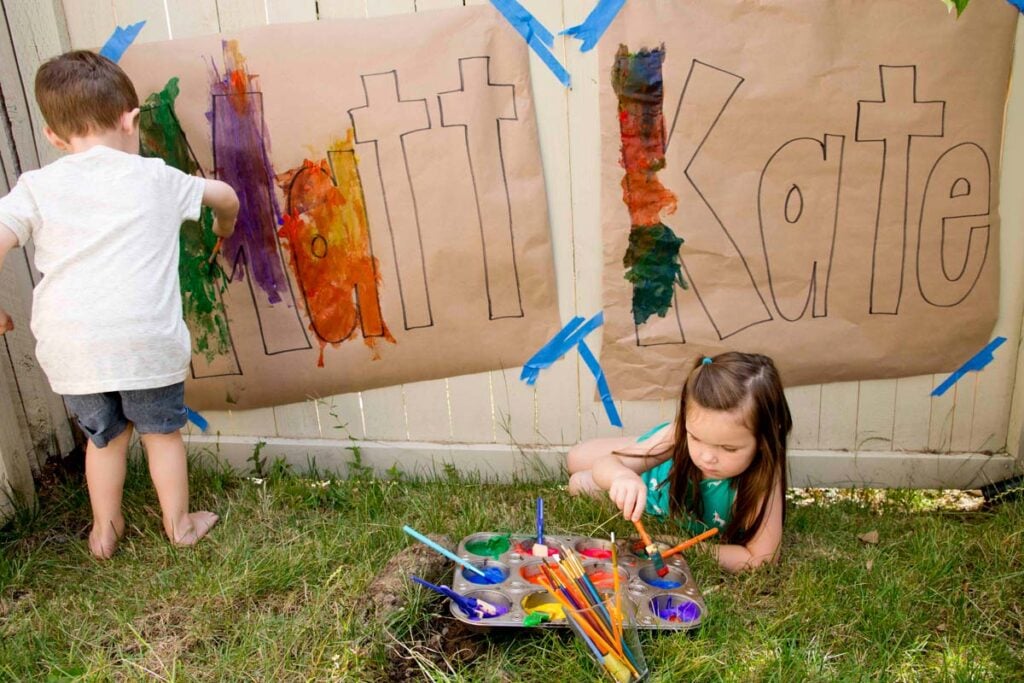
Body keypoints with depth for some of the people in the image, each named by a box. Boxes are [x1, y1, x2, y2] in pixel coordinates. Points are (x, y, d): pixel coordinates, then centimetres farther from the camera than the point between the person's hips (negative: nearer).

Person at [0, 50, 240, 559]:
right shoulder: (156, 178, 7)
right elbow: (225, 196, 23)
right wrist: (224, 228, 45)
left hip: (68, 346, 2)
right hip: (146, 339, -1)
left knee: (104, 436, 23)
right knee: (162, 431, 19)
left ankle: (104, 531, 38)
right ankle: (180, 525, 33)